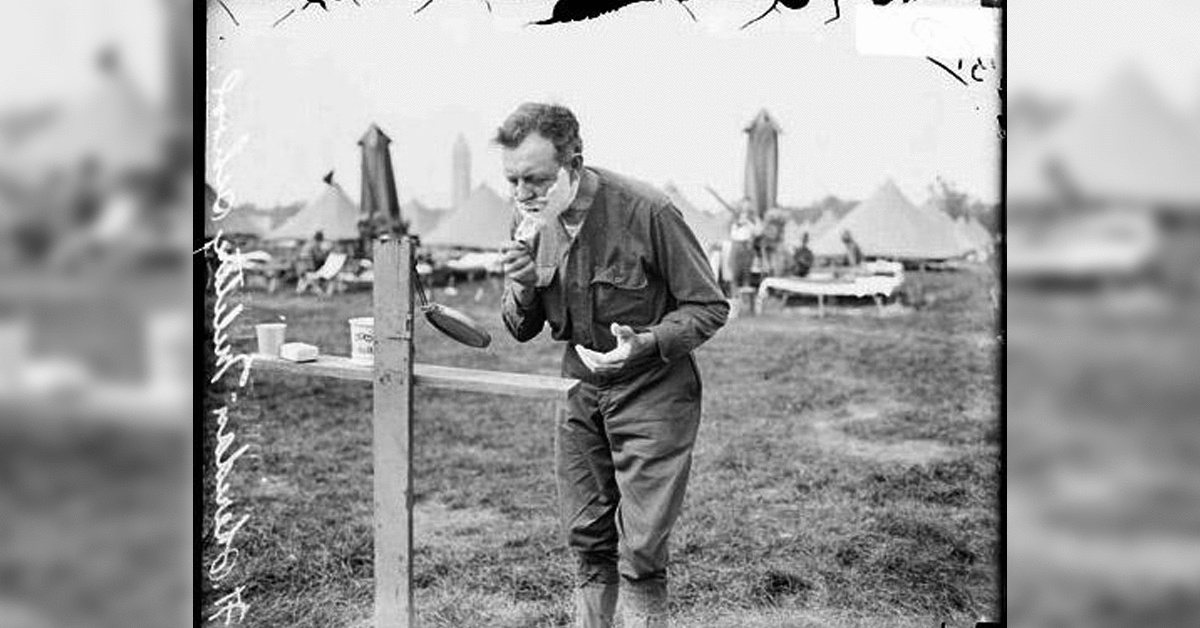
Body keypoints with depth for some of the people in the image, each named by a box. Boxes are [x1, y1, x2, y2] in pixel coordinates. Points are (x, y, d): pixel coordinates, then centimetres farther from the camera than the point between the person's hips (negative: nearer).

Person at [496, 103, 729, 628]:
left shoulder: (646, 212, -21)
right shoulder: (531, 222, -3)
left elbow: (709, 307, -12)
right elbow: (521, 330, 5)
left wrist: (645, 342, -29)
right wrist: (521, 288, -16)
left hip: (651, 392, -5)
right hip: (580, 389, 6)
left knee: (640, 551, -5)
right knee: (587, 540, 14)